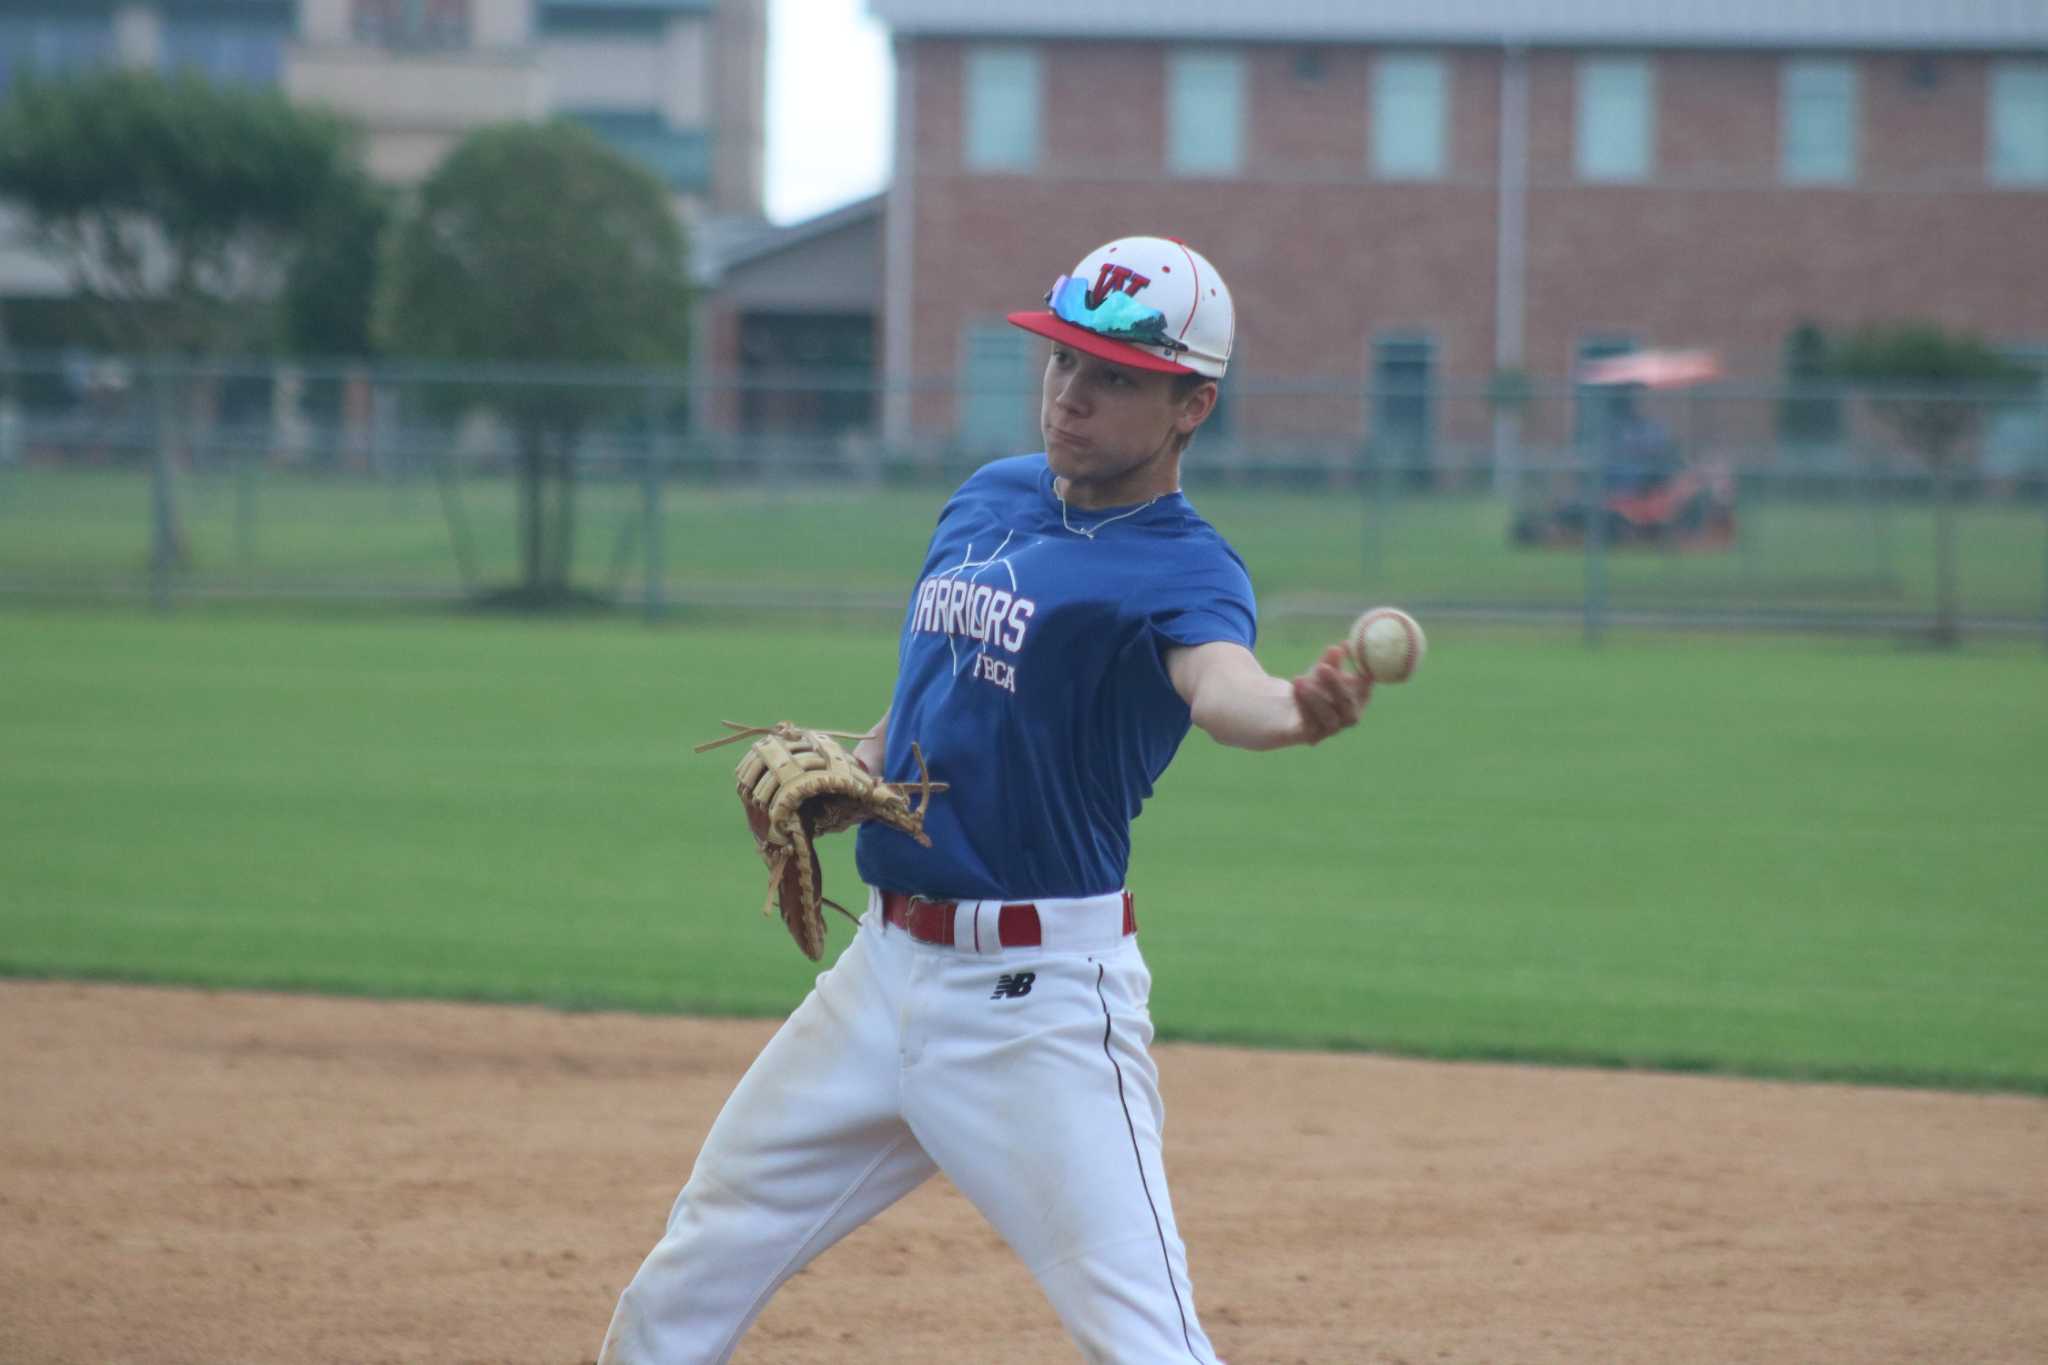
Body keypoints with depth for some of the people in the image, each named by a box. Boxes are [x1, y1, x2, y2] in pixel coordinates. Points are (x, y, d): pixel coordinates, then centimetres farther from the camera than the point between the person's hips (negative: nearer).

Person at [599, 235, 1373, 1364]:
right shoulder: (988, 499, 10)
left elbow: (1221, 683, -36)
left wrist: (1299, 711, -58)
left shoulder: (1185, 569, -13)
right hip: (884, 964, 7)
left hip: (1039, 999, -7)